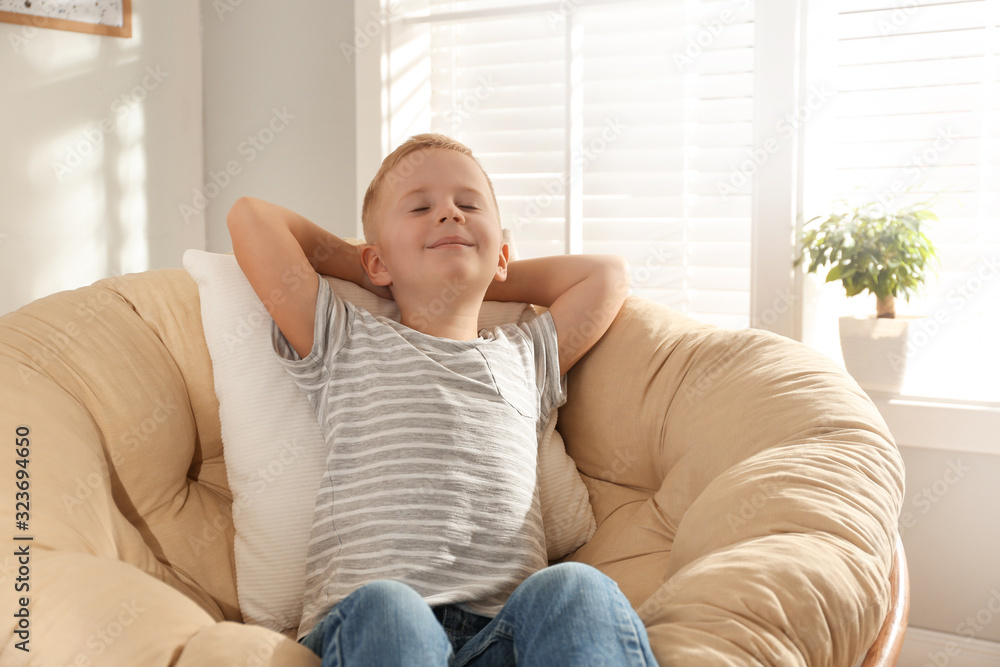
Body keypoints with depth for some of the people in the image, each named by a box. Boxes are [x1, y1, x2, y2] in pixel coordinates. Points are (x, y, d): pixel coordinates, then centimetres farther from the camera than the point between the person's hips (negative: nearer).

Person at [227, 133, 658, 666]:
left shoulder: (525, 357, 29)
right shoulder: (345, 344, 20)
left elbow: (608, 272, 39)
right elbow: (250, 217, 19)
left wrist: (479, 284, 38)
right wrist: (366, 271, 32)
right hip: (366, 618, -2)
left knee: (576, 588, -33)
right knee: (384, 609, -39)